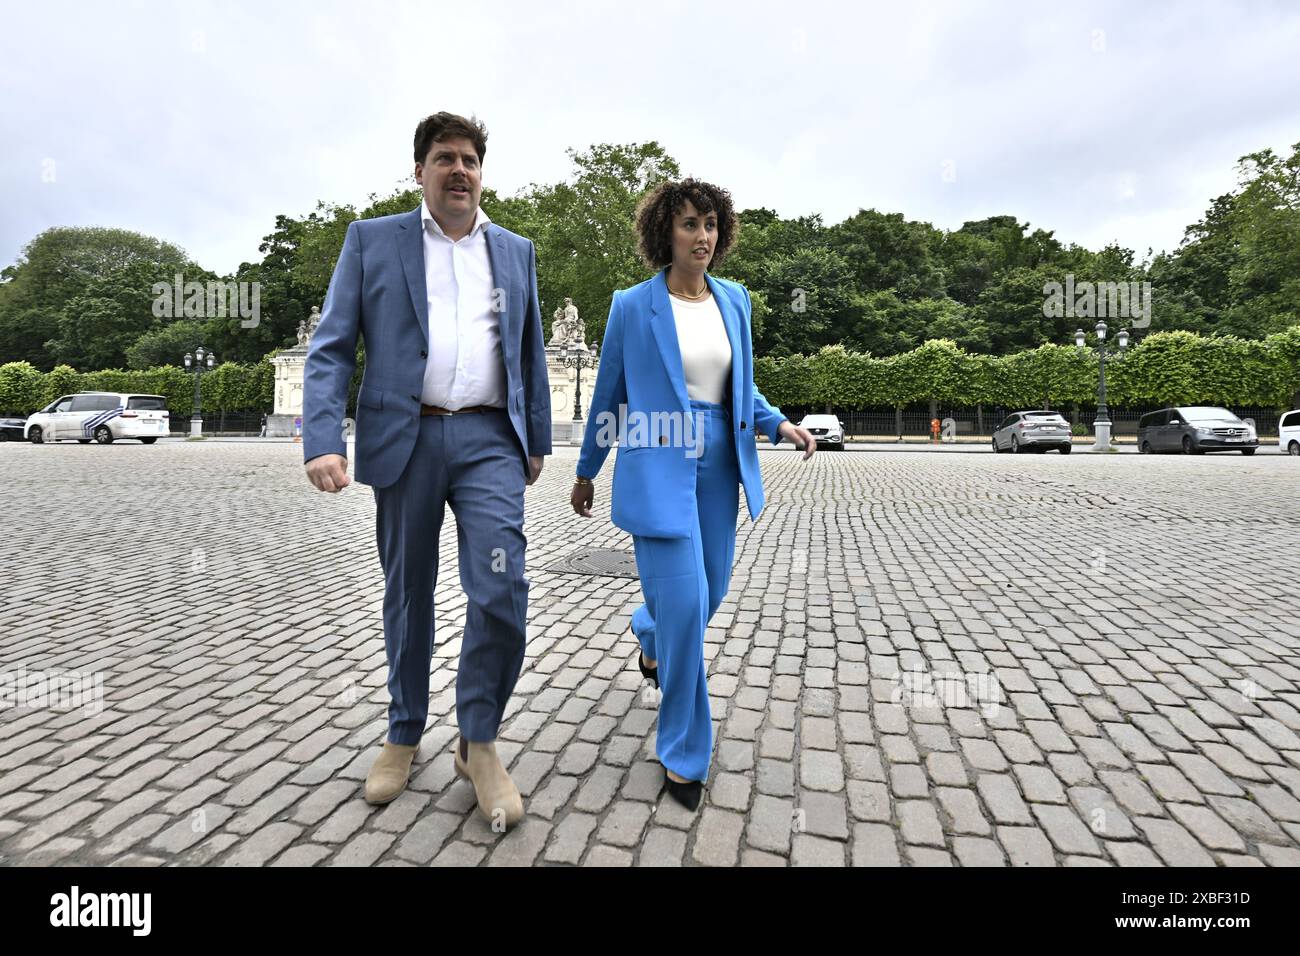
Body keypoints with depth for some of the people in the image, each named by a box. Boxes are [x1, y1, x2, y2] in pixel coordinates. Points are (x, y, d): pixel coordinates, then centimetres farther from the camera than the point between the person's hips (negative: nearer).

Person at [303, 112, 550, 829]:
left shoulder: (515, 251, 16)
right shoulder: (371, 240, 9)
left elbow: (530, 353, 17)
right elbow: (331, 347, 1)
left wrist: (536, 441, 12)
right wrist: (323, 440, -13)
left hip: (489, 441, 1)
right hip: (404, 440, 0)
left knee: (501, 592, -12)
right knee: (407, 597, 11)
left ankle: (478, 743, 10)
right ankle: (404, 737, 31)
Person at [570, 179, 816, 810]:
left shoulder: (733, 300, 10)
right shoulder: (633, 306, -3)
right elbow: (609, 396, 4)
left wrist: (779, 424, -1)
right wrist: (586, 473, 11)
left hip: (719, 466, 5)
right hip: (658, 469, -5)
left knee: (710, 592, 14)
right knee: (684, 603, -9)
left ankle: (649, 637, 51)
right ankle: (684, 754, 13)